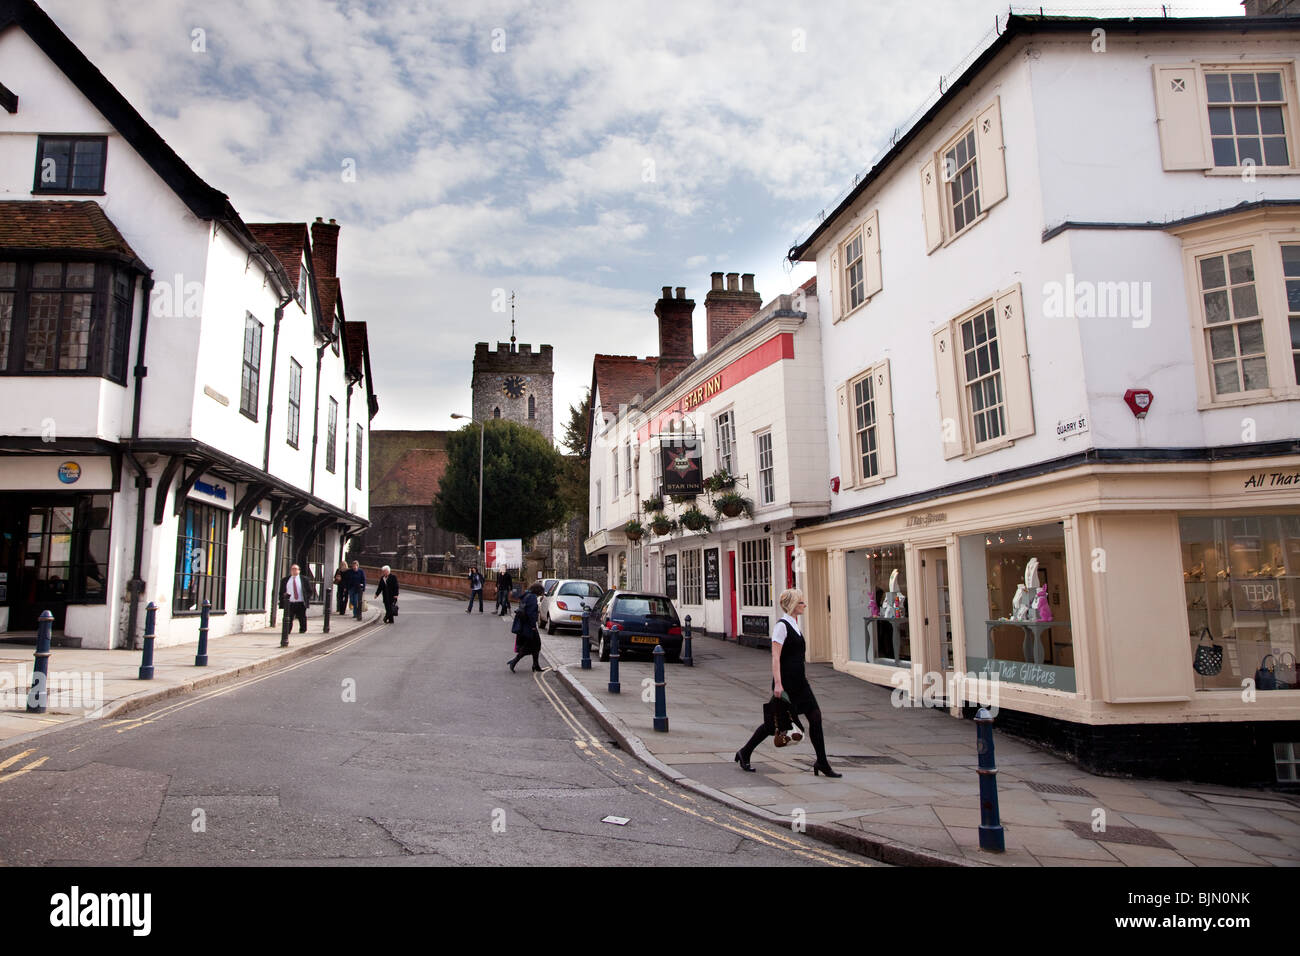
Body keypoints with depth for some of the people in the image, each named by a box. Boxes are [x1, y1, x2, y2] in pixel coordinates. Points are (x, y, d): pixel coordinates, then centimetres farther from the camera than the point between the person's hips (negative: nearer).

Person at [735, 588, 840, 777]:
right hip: (785, 681, -9)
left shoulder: (794, 625, 13)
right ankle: (744, 753, 17)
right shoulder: (782, 626, -14)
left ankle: (822, 763, 9)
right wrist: (777, 684, -24)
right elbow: (775, 657, -19)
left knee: (815, 716, 2)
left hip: (798, 681, 9)